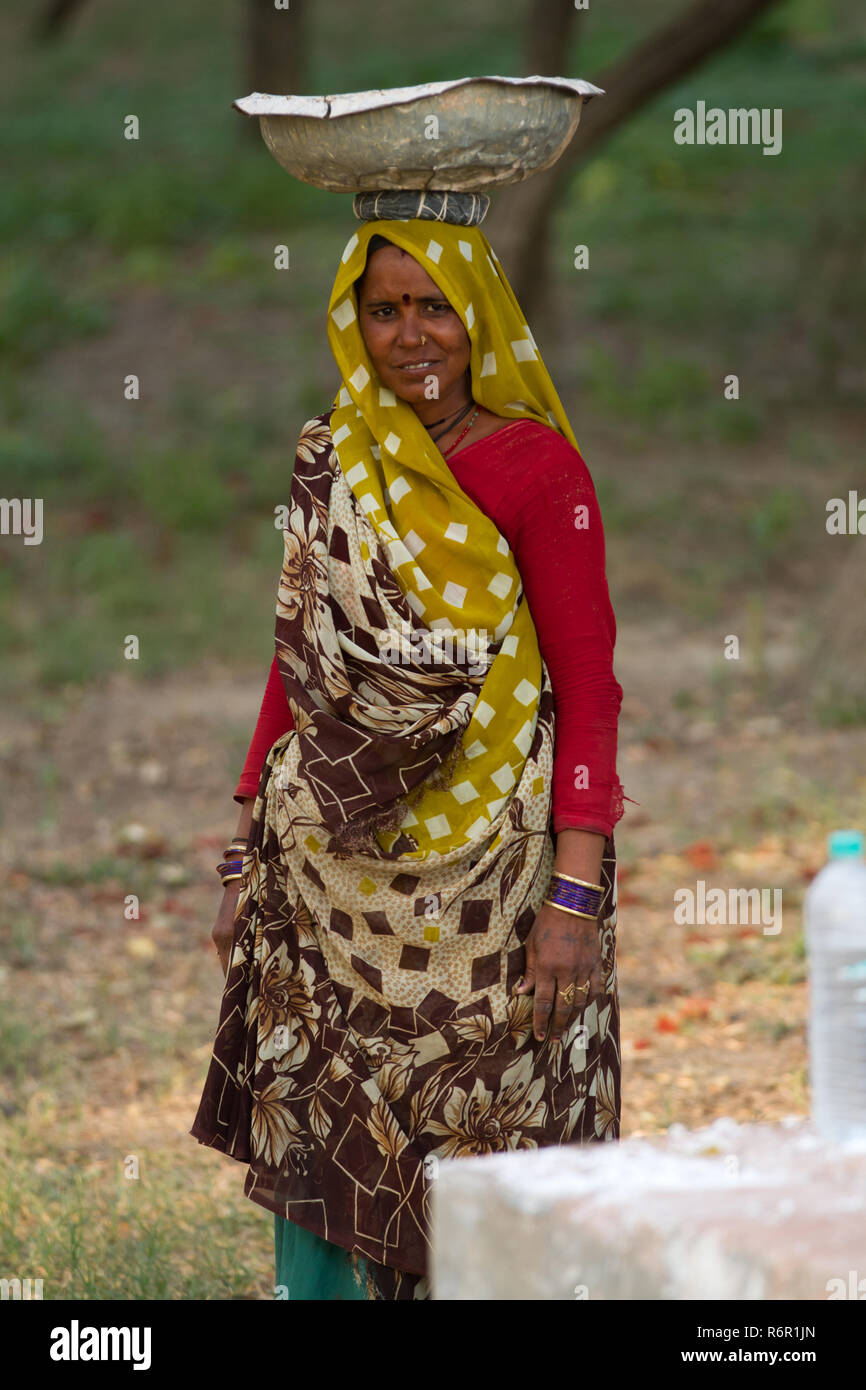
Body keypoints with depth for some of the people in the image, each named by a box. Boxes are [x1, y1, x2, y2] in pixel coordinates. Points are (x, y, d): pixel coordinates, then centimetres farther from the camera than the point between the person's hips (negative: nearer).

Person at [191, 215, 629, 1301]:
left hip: (485, 879, -4)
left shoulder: (536, 468, -6)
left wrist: (576, 896, -15)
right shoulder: (331, 468, 11)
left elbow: (587, 687, -9)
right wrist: (247, 861, 11)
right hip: (333, 875, 5)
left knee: (484, 1163, 0)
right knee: (312, 1137, 4)